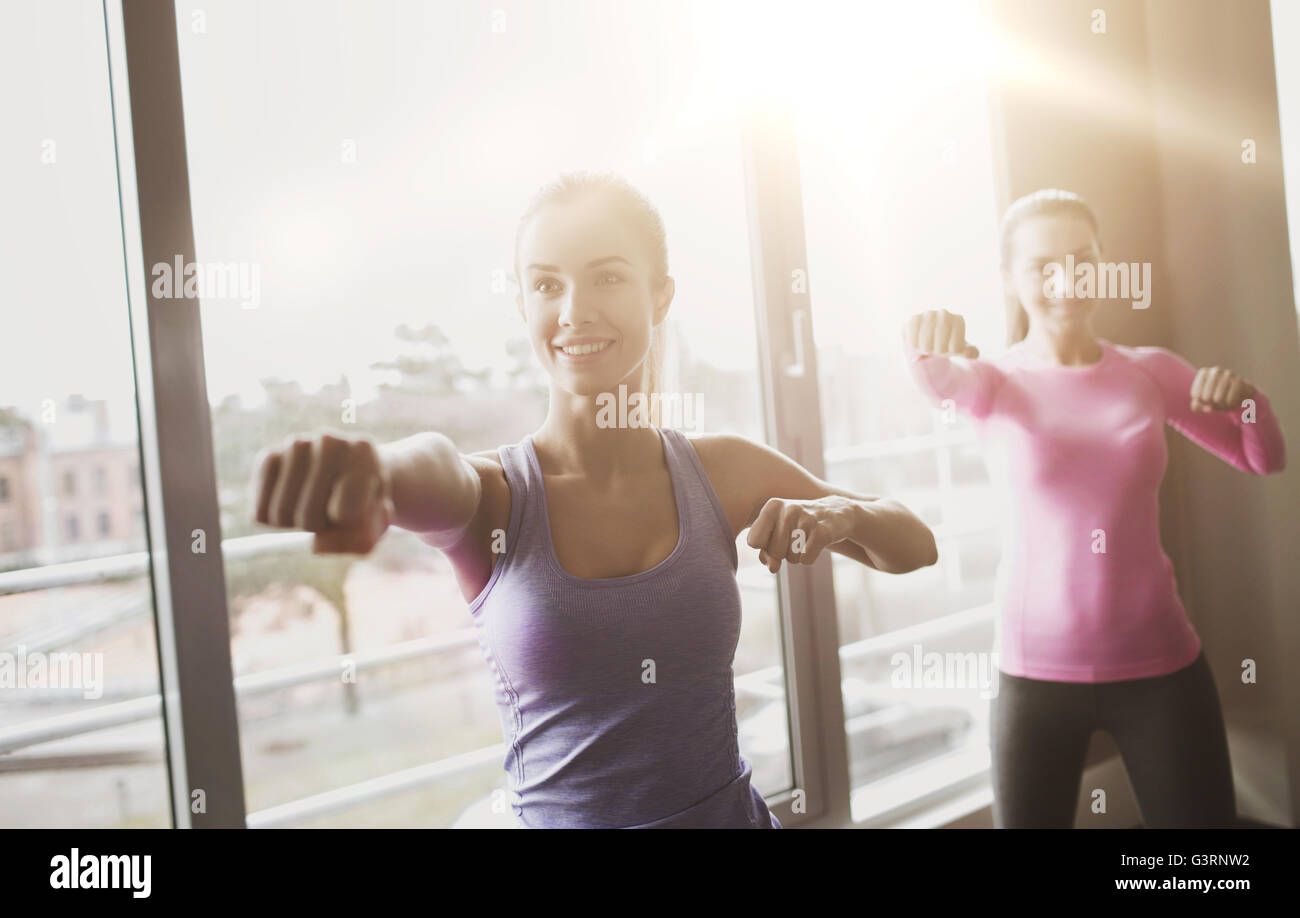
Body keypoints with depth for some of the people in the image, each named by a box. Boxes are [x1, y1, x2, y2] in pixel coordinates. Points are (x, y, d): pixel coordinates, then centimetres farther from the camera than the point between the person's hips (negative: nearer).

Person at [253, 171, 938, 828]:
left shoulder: (721, 472, -5)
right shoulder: (493, 495, -13)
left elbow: (914, 547, 3)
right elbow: (433, 469, -38)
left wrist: (843, 514, -19)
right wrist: (356, 471, -61)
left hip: (728, 812, 2)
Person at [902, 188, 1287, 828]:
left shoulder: (1151, 371, 5)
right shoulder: (996, 379, -2)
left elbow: (1264, 460, 13)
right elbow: (946, 383, -26)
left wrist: (1247, 399, -9)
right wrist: (931, 350, -50)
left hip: (1162, 660, 2)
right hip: (1038, 669, -1)